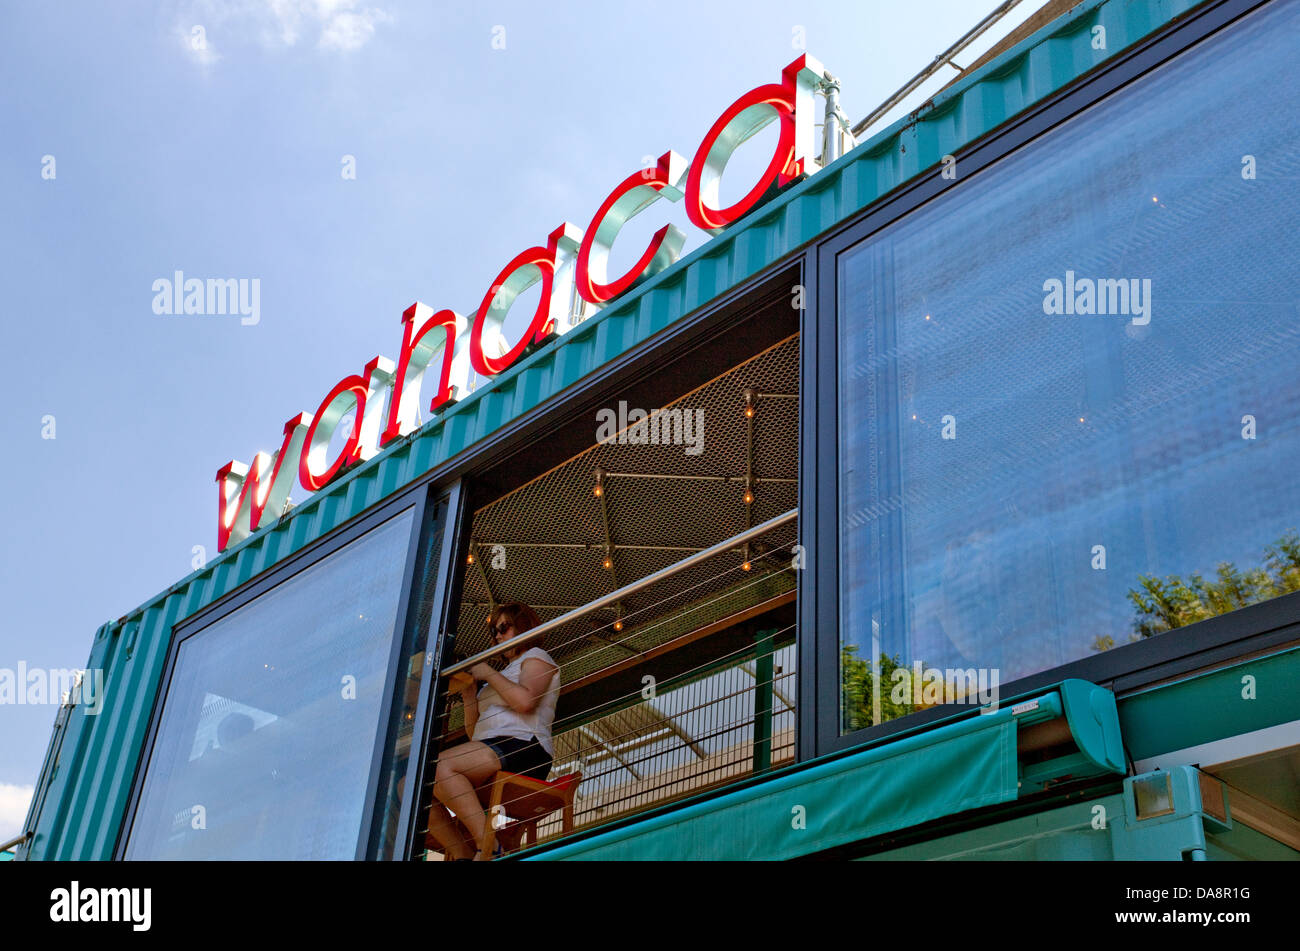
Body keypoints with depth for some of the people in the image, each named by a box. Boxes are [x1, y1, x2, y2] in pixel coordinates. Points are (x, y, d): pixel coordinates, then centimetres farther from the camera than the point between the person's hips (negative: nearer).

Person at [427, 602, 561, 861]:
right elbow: (473, 732, 29)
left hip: (522, 745, -8)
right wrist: (468, 693, 15)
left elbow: (525, 701, -12)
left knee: (439, 767, -31)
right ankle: (463, 855, -23)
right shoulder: (505, 673, 36)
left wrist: (488, 674, 0)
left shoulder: (536, 656, 13)